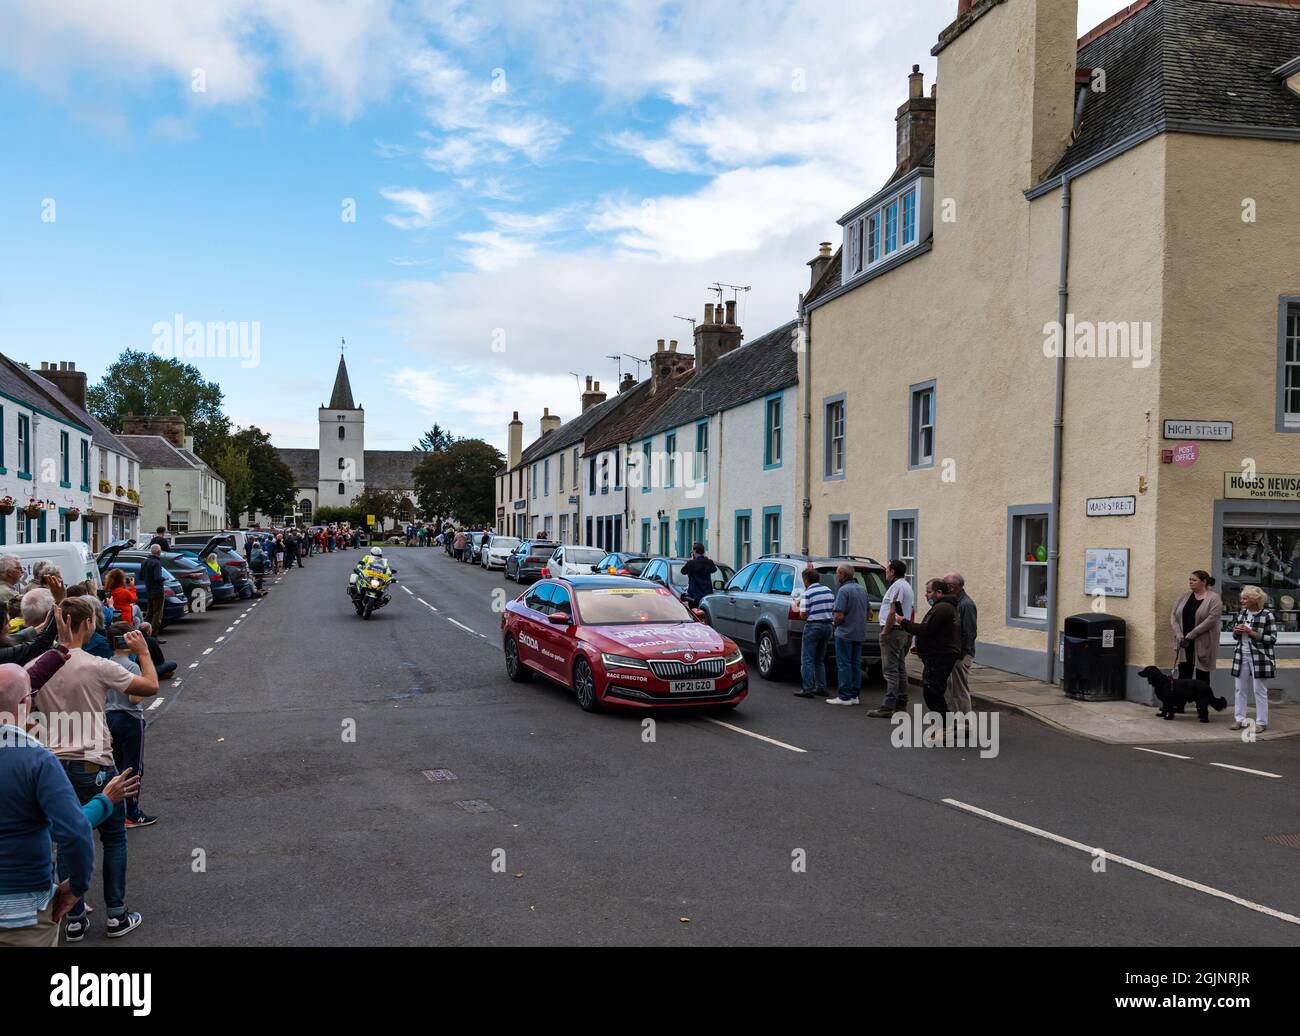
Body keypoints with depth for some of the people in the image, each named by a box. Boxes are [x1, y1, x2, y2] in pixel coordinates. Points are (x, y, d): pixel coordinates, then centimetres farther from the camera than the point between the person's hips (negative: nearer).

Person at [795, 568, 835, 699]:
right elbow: (833, 610, 10)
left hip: (813, 626, -7)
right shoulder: (829, 591, 8)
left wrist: (800, 606, 5)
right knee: (819, 660, 18)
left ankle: (807, 689, -5)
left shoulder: (808, 593, -12)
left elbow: (803, 615, -15)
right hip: (828, 625, 7)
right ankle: (821, 687, 17)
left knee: (807, 660, -1)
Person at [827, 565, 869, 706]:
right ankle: (855, 695, 15)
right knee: (856, 664, 12)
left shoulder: (844, 590, -16)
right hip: (860, 634, 8)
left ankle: (844, 697, -2)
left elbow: (839, 616, -20)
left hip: (845, 633, -8)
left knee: (844, 665, -3)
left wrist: (835, 623, -1)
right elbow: (868, 610, 19)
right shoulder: (862, 589, 10)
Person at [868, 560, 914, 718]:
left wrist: (885, 631, -17)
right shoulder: (907, 586, 20)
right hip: (904, 632, 10)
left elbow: (893, 612, -20)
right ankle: (901, 705, 16)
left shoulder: (897, 586, -13)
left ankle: (888, 707, -15)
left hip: (892, 631, -10)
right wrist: (909, 631, 22)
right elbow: (912, 613, 23)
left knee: (890, 670, -12)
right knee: (900, 669, 12)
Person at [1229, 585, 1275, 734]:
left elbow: (1272, 639, -11)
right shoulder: (1241, 613, 8)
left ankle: (1261, 722, 11)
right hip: (1242, 656, 6)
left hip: (1259, 657, -6)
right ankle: (1240, 720, 16)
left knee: (1259, 690, 1)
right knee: (1240, 689, 8)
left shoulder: (1267, 615, -10)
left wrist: (1252, 633, -19)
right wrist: (1236, 631, -5)